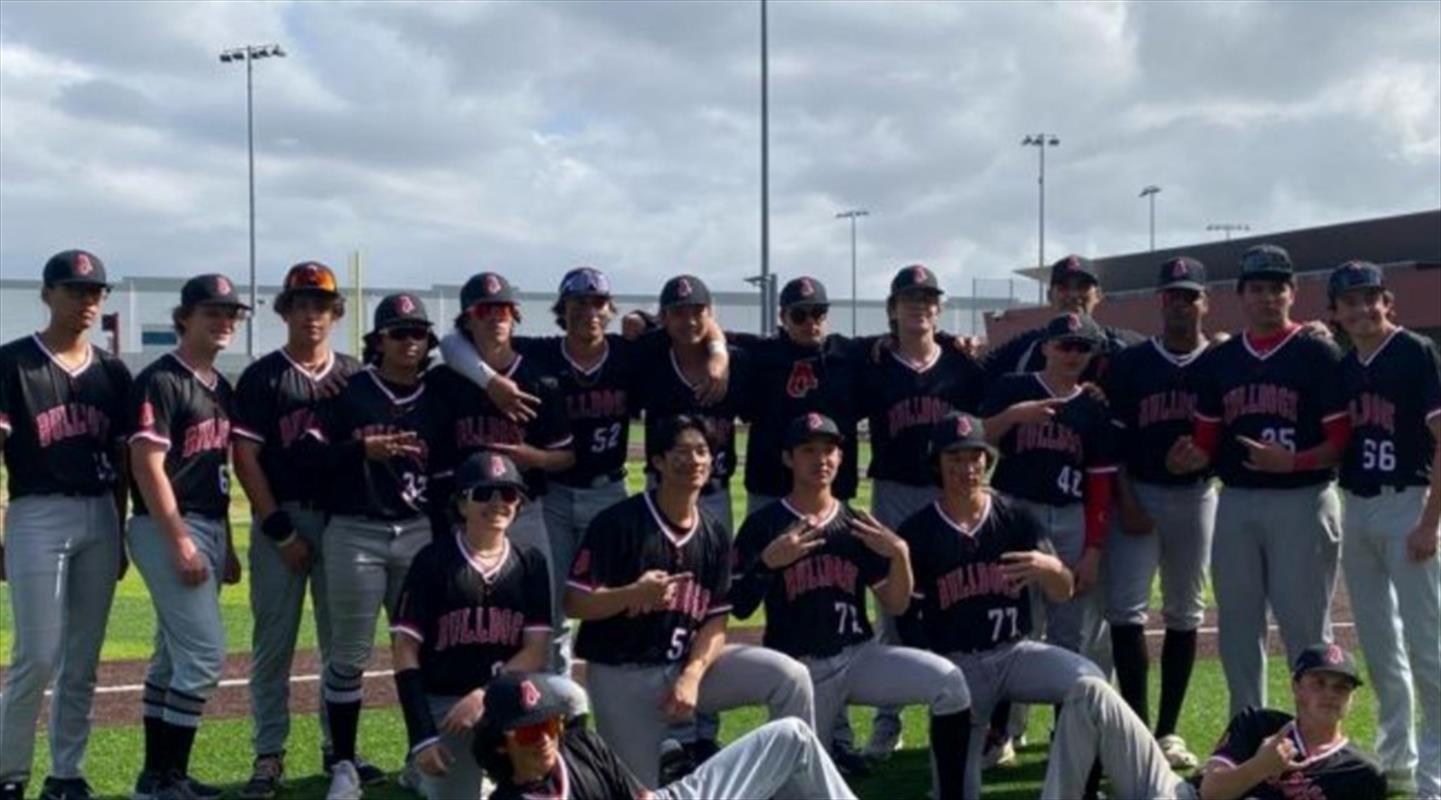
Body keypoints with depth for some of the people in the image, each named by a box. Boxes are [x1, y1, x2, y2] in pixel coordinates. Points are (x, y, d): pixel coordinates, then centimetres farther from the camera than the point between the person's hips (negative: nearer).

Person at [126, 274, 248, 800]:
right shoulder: (160, 380, -11)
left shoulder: (220, 386, 15)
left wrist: (226, 545, 18)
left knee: (174, 656, 12)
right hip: (169, 529, -9)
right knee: (205, 652, -12)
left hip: (208, 528, 9)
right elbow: (147, 464, -17)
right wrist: (181, 541, -21)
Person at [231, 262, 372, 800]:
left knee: (342, 640, 7)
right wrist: (281, 531, -10)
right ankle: (269, 755, 7)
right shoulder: (262, 377, 0)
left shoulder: (355, 376, 10)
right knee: (274, 641, 0)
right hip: (280, 518, -3)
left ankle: (339, 747, 17)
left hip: (343, 519, 3)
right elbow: (245, 457, -4)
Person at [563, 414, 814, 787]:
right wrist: (634, 594, -32)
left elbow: (715, 620, 1)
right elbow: (574, 603, -14)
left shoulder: (715, 535, 4)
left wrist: (692, 676, -17)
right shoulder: (617, 523, -13)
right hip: (622, 676, -4)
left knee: (790, 676, -14)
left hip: (688, 665, 4)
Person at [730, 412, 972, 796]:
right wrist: (768, 561, -23)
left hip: (860, 656, 2)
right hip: (797, 670, -2)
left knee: (948, 680, -23)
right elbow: (738, 608, -8)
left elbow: (896, 606, 4)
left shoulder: (858, 524, 7)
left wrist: (900, 555, -13)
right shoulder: (763, 525, -3)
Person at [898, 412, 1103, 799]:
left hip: (1013, 652, 2)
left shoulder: (1015, 518, 3)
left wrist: (1049, 567, -27)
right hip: (954, 663, -2)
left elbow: (1064, 592, -2)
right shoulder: (917, 532, -2)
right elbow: (907, 617, 1)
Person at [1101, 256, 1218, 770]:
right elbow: (1114, 438, -1)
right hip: (1137, 494, -1)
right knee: (1125, 611, -9)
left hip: (1195, 498, 1)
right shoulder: (1128, 363, 0)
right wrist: (1126, 501, -9)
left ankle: (1168, 730, 16)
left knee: (1184, 615, 7)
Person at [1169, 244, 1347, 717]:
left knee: (1305, 627, -3)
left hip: (1303, 503, -5)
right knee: (1237, 625, 10)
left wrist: (1291, 462, -22)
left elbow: (1341, 441, -6)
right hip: (1236, 504, 5)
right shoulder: (1218, 361, 11)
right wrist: (1190, 459, -9)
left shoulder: (1319, 355, -2)